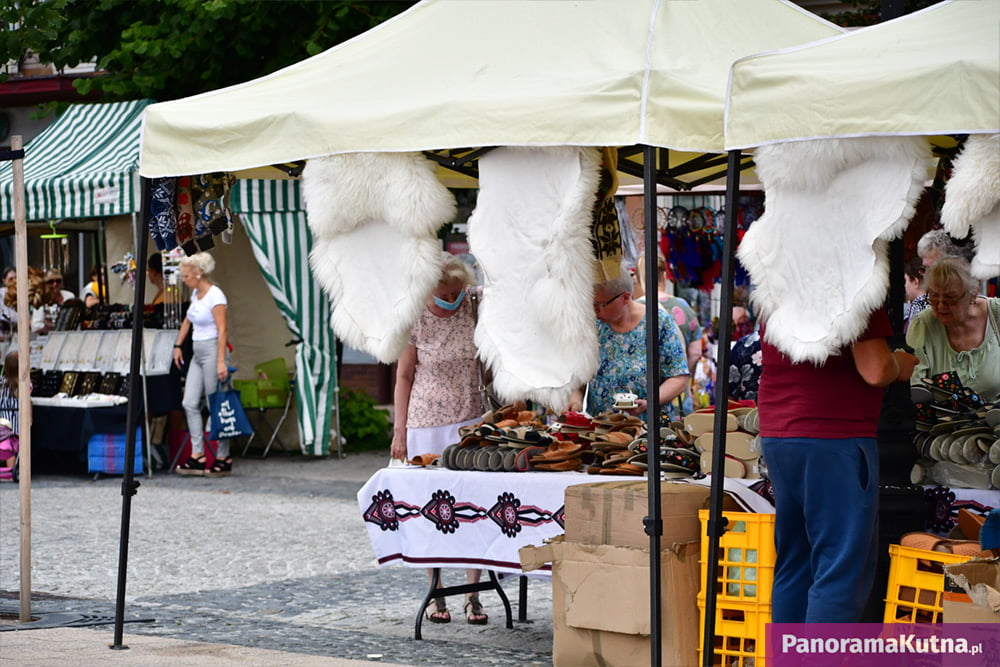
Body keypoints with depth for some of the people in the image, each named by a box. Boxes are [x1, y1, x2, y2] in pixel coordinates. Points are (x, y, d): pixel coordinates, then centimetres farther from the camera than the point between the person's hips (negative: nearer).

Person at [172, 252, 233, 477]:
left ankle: (223, 458, 2)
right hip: (197, 353, 9)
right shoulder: (196, 293, 11)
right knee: (190, 403, 3)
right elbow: (187, 321, 27)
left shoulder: (215, 296, -14)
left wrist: (221, 361, -26)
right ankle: (197, 456, 4)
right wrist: (178, 345, 23)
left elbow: (223, 330, -20)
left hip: (212, 350, -9)